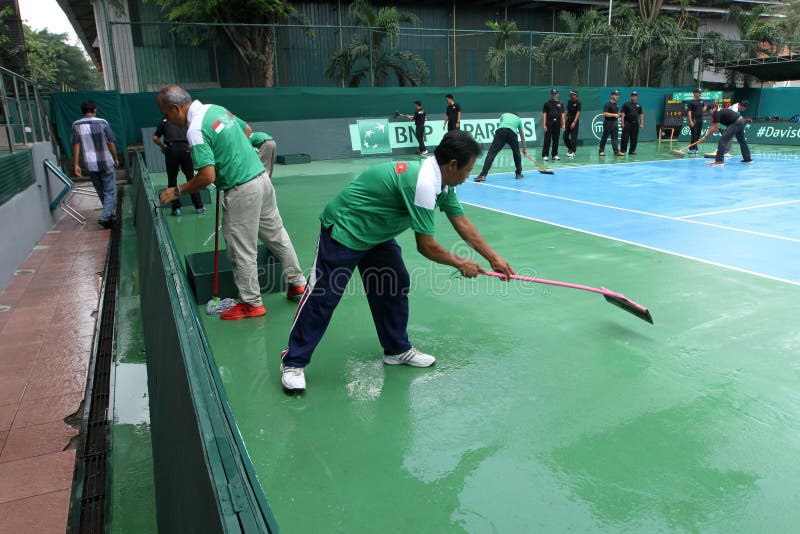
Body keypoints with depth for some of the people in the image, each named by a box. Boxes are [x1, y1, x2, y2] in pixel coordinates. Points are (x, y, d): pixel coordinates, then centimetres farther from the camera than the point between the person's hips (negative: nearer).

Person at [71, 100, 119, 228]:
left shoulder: (76, 125, -1)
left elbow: (76, 145, -4)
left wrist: (76, 164, 0)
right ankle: (105, 216, -13)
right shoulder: (102, 123, -8)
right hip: (106, 163, -3)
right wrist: (116, 158, 8)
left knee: (101, 192, 16)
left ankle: (111, 215, 27)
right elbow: (111, 143, -5)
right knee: (110, 192, 3)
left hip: (90, 165, 3)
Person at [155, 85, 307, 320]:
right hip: (262, 177, 9)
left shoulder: (196, 130, -18)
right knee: (276, 235, 18)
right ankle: (297, 282, 29)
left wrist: (177, 191, -9)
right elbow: (246, 130, 22)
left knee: (242, 251, 4)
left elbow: (207, 177, -22)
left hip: (242, 192, -9)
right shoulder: (216, 108, 8)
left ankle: (251, 303, 16)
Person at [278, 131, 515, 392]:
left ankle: (397, 349, 24)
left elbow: (462, 223, 9)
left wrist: (494, 258, 8)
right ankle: (293, 361, 7)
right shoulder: (423, 183, -31)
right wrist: (460, 263, -7)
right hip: (343, 230, -10)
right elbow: (426, 247, -24)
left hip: (375, 234, 10)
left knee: (396, 285, 9)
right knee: (324, 295, -5)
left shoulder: (442, 182, -1)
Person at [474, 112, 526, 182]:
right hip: (512, 133, 1)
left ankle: (483, 175, -21)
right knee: (516, 153, 26)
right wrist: (524, 148, 52)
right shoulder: (518, 119, 36)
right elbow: (522, 136, 42)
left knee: (491, 153, -8)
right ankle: (519, 174, 29)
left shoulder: (504, 115, 37)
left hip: (500, 131, -1)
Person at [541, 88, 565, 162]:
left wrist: (563, 124, 4)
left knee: (556, 140, 7)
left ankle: (554, 154, 15)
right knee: (547, 140, -4)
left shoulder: (560, 103, 11)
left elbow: (562, 114, 11)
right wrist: (544, 124, -9)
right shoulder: (547, 103, 2)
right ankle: (544, 155, 0)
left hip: (557, 124, 3)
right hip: (549, 124, -3)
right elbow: (544, 114, -1)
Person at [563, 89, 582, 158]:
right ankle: (569, 148, 24)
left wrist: (574, 122, -25)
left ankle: (573, 151, 3)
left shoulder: (578, 102, -10)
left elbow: (578, 113, -16)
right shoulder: (569, 101, 9)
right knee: (565, 135, 4)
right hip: (568, 119, 6)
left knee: (573, 136, -4)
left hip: (574, 120, -6)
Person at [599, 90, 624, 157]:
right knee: (604, 137, 1)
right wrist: (614, 115, -22)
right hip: (608, 123, -7)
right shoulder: (608, 104, -9)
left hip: (615, 123, 7)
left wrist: (619, 115, 5)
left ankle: (616, 151, 0)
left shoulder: (617, 105, 16)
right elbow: (605, 114, -18)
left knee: (614, 138, 3)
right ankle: (601, 151, 9)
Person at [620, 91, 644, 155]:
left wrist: (642, 123, 6)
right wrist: (622, 122, -12)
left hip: (635, 123, 4)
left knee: (634, 139, 5)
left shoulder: (639, 105, 14)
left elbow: (641, 115, 14)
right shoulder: (626, 104, 2)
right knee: (625, 138, -7)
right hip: (627, 123, -4)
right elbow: (622, 114, -3)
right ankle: (623, 150, -2)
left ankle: (632, 151, 12)